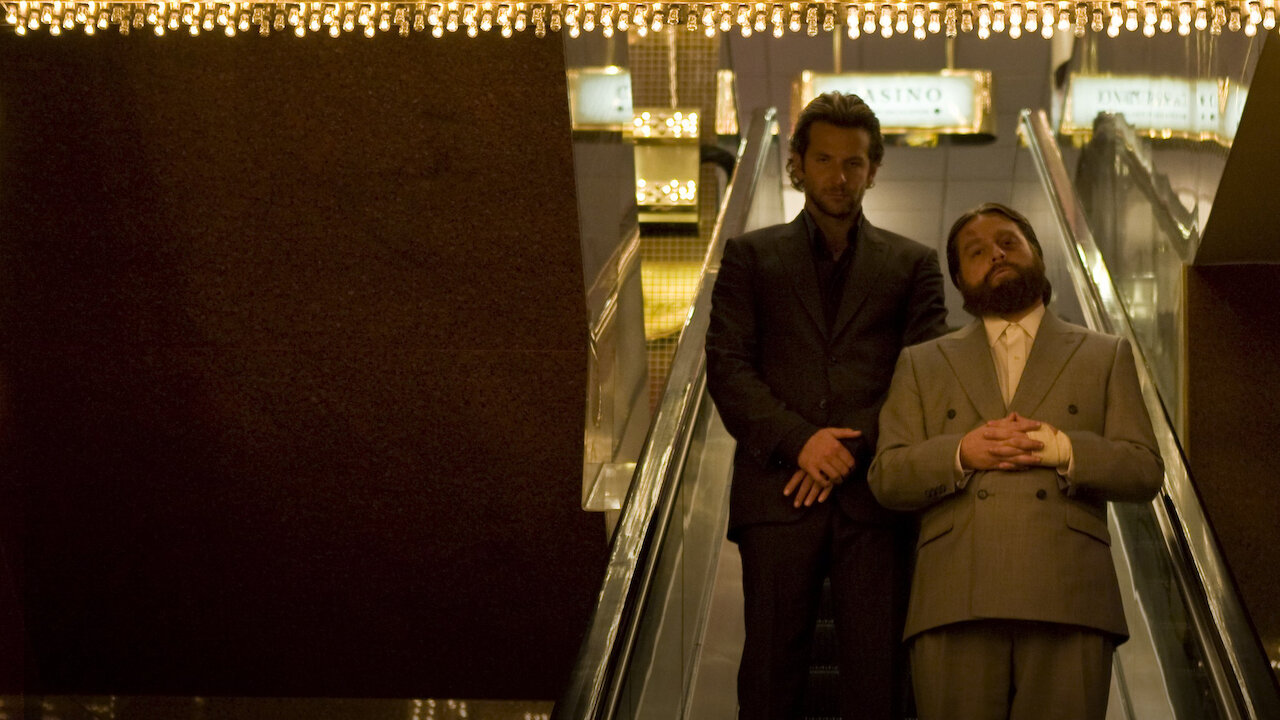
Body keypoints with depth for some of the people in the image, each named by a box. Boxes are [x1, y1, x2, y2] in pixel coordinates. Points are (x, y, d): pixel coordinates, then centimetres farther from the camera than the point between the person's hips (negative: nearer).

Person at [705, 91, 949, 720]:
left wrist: (851, 447, -9)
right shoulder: (750, 257, 14)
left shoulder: (912, 265, 15)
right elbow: (726, 366, 3)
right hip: (778, 493, 0)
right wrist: (798, 441, -11)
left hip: (875, 499, 0)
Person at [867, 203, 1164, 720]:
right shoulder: (922, 364, 21)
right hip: (956, 601, 1)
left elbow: (1145, 472, 9)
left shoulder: (1105, 357, 19)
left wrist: (1063, 449, -8)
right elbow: (886, 479, 10)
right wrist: (961, 454, -8)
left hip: (1067, 601, 0)